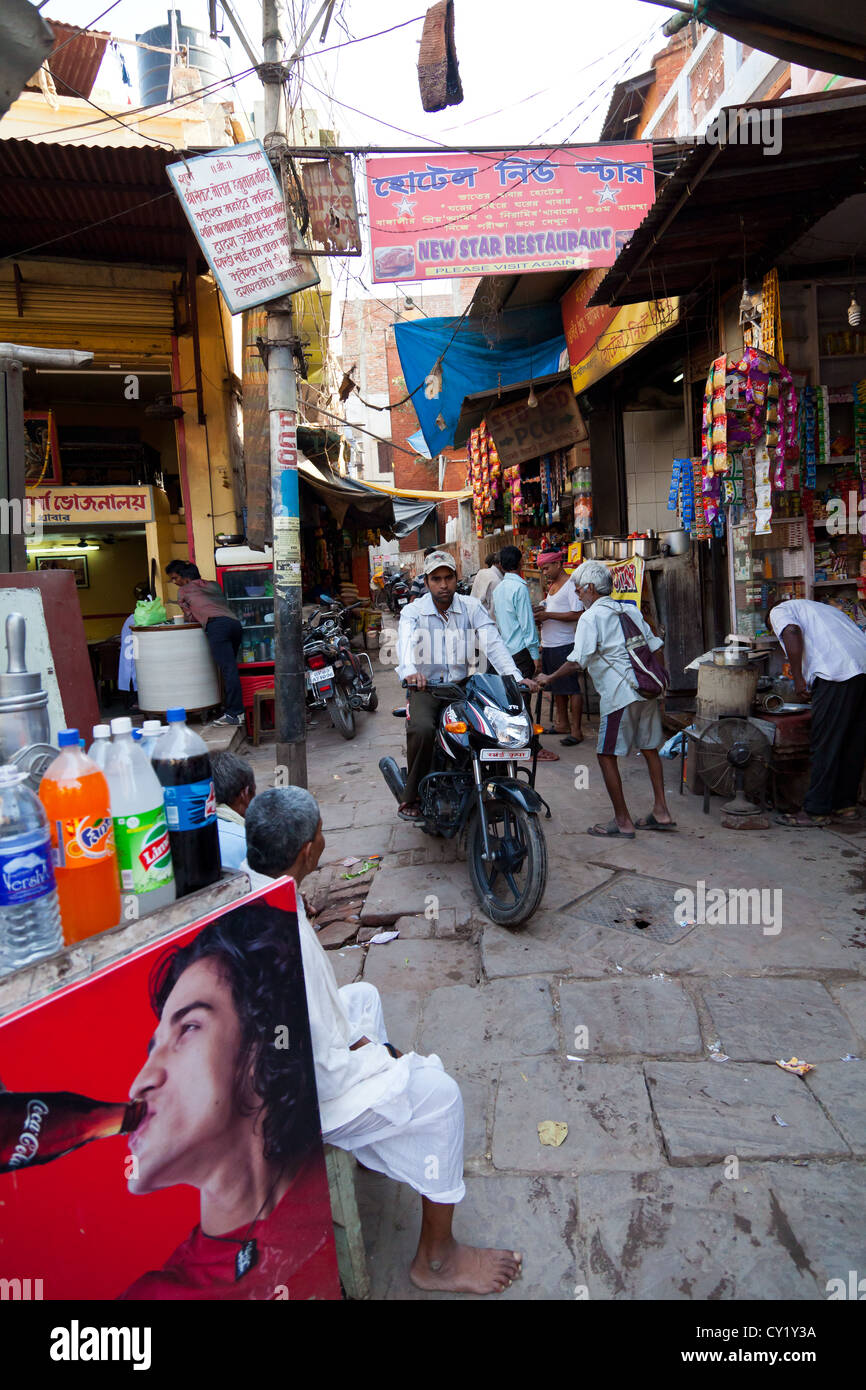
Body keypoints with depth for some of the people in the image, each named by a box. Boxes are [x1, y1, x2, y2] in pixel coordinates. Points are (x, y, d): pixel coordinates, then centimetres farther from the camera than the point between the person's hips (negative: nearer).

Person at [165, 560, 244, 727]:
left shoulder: (183, 591, 18)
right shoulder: (213, 585, 32)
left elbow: (190, 617, 21)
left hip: (217, 625, -6)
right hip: (235, 623, 6)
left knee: (228, 669, -12)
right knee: (230, 668, 14)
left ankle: (234, 714, -14)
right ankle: (237, 709, 16)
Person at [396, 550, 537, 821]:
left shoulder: (472, 607, 2)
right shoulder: (413, 611, -4)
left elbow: (492, 641, -10)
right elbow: (405, 643, -25)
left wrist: (515, 675, -26)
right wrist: (409, 672, -48)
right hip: (425, 687, -2)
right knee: (422, 730, -31)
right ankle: (411, 798, -13)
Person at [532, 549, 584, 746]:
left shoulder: (571, 583, -10)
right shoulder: (552, 585, 17)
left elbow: (578, 614, -20)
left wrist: (548, 615, -19)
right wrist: (539, 614, 6)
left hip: (564, 645, -9)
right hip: (548, 645, 9)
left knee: (571, 688, -5)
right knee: (556, 688, 16)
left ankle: (576, 730, -2)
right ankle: (562, 724, 26)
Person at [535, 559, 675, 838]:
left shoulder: (591, 617, -7)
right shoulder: (630, 610, 15)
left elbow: (577, 660, -18)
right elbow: (654, 646, 17)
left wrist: (549, 679, -9)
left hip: (619, 694, -8)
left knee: (607, 755, 2)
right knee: (649, 749, 18)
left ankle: (622, 821, 5)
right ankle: (661, 812, 22)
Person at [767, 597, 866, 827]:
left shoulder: (779, 611, 15)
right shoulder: (816, 608, 38)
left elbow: (792, 631, -9)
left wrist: (798, 679, -9)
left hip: (838, 671, -8)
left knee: (825, 745, -1)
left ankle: (816, 811, 6)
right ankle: (846, 804, 24)